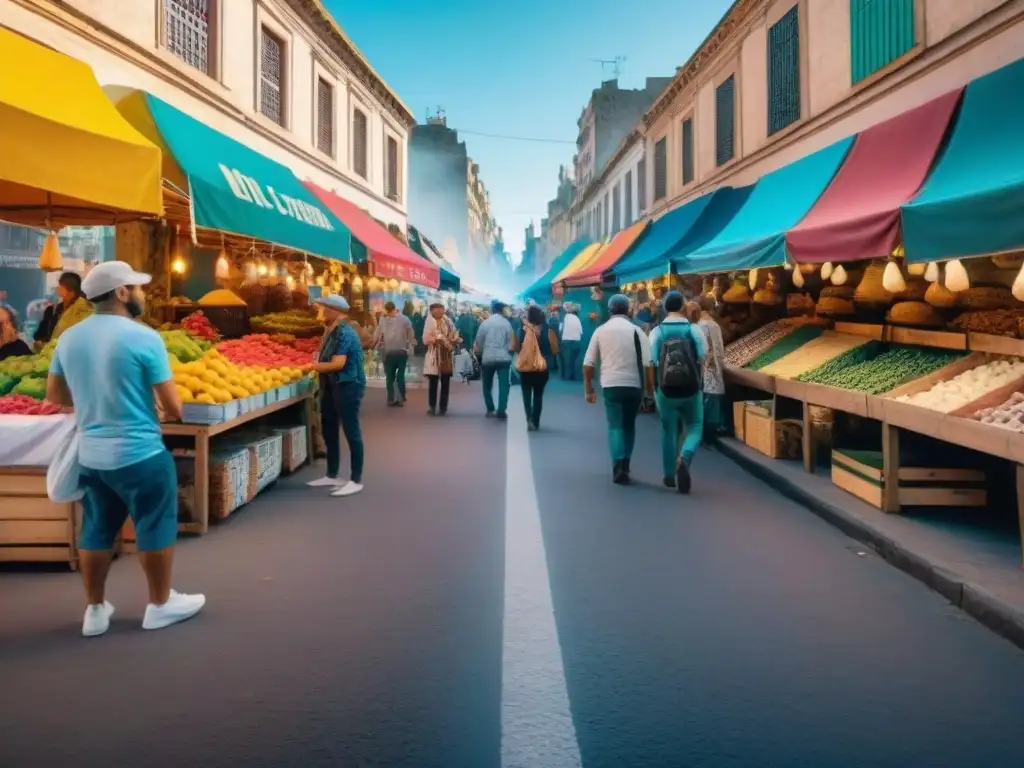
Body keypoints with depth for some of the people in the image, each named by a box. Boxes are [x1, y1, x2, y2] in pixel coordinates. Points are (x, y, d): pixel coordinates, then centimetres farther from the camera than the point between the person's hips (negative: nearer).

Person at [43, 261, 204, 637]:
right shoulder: (144, 337, -17)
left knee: (96, 531, 16)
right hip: (140, 453, -6)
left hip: (90, 454, 7)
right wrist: (170, 414, 7)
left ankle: (95, 609, 28)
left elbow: (54, 395, 14)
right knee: (156, 528, 10)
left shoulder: (69, 338, 3)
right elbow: (173, 406, -15)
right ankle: (161, 605, 23)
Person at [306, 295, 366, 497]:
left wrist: (313, 366, -13)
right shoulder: (331, 331, 13)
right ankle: (332, 476, 28)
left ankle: (356, 481, 2)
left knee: (351, 432, -5)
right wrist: (316, 367, -2)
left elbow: (338, 364, -24)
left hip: (348, 386, -11)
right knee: (329, 431, 16)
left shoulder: (344, 332, -18)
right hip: (332, 386, 11)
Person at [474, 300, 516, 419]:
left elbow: (479, 342, 5)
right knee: (504, 384, 0)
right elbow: (511, 342, 0)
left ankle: (490, 410, 14)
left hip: (488, 358, 1)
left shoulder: (485, 323, 0)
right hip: (503, 358, -1)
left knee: (488, 385, 13)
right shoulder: (506, 323, -1)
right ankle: (501, 410, -9)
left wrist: (479, 355, 19)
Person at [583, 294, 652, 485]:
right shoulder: (636, 331, 2)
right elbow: (647, 364, -4)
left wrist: (589, 389, 12)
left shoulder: (601, 330, 4)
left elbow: (588, 364, 4)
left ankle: (619, 468, -12)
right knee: (629, 425, 18)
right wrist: (651, 388, 2)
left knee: (615, 426, 5)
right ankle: (624, 466, 19)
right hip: (634, 384, 1)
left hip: (611, 384, -1)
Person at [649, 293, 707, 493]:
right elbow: (702, 357, -10)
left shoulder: (657, 332, -5)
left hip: (666, 390, 1)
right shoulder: (694, 330, -5)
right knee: (694, 427, 12)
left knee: (669, 431, 13)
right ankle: (684, 458, -17)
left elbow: (652, 361, -9)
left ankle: (669, 476, 21)